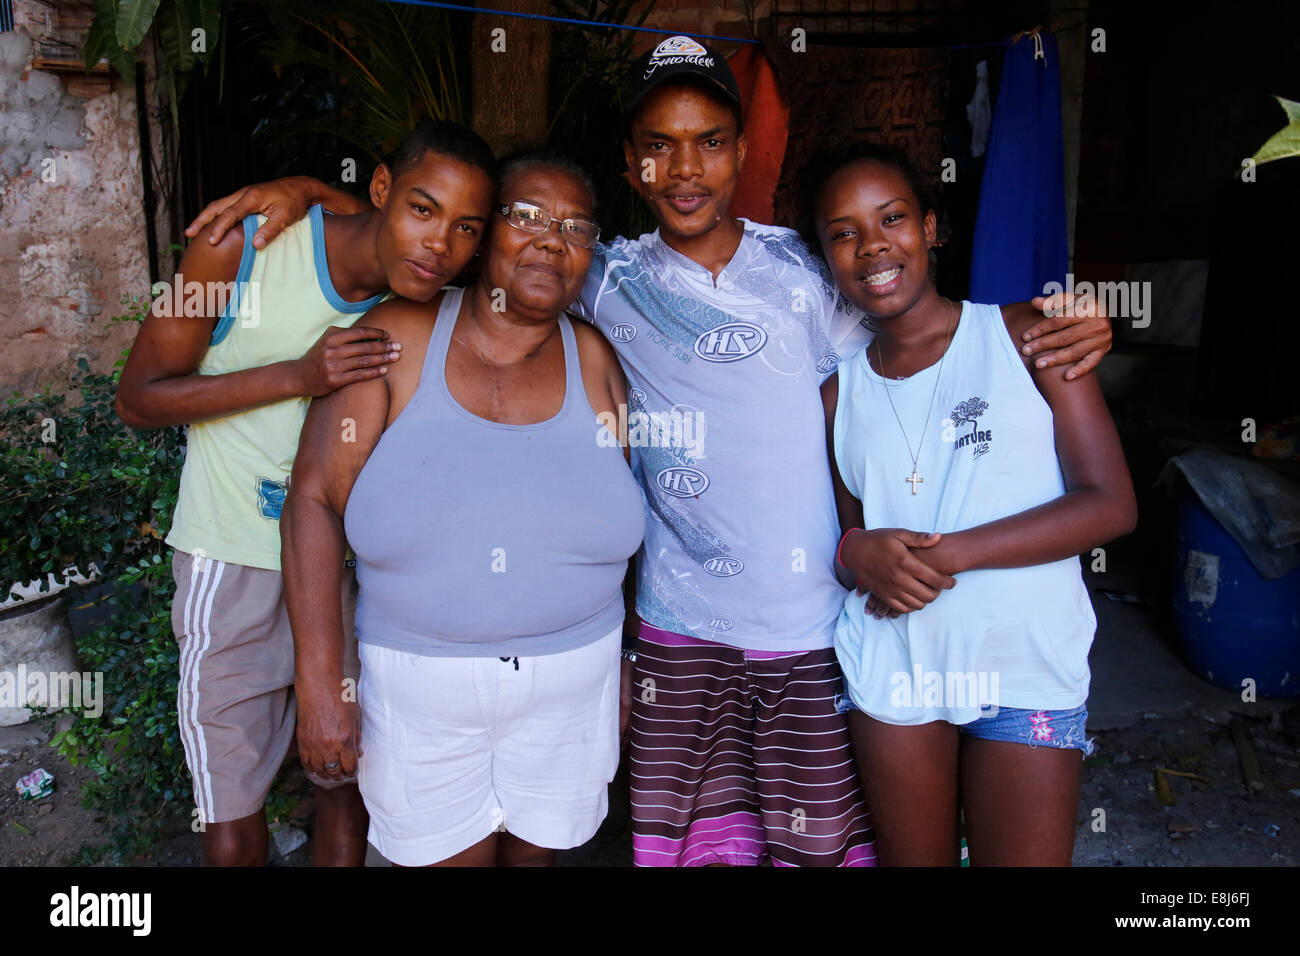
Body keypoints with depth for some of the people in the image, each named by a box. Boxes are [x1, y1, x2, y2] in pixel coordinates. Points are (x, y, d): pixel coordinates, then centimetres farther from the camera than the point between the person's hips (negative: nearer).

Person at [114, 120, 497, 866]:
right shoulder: (245, 246, -16)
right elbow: (139, 399, -11)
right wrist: (297, 376, -24)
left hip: (353, 563, 3)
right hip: (237, 561, -2)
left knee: (350, 787, 16)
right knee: (233, 835, 5)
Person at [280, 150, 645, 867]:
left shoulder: (594, 361, 0)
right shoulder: (398, 339, -8)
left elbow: (624, 520, 8)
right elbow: (316, 500, -9)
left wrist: (624, 671, 11)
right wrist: (320, 682, -13)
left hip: (569, 686, 2)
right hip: (416, 683, -2)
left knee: (536, 851, 18)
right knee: (445, 855, 12)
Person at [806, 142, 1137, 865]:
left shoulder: (1025, 334, -3)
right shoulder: (840, 392, 7)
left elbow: (1111, 504, -8)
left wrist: (947, 552, -17)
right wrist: (857, 552, -11)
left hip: (1026, 666, -2)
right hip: (892, 669, 3)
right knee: (912, 860, 14)